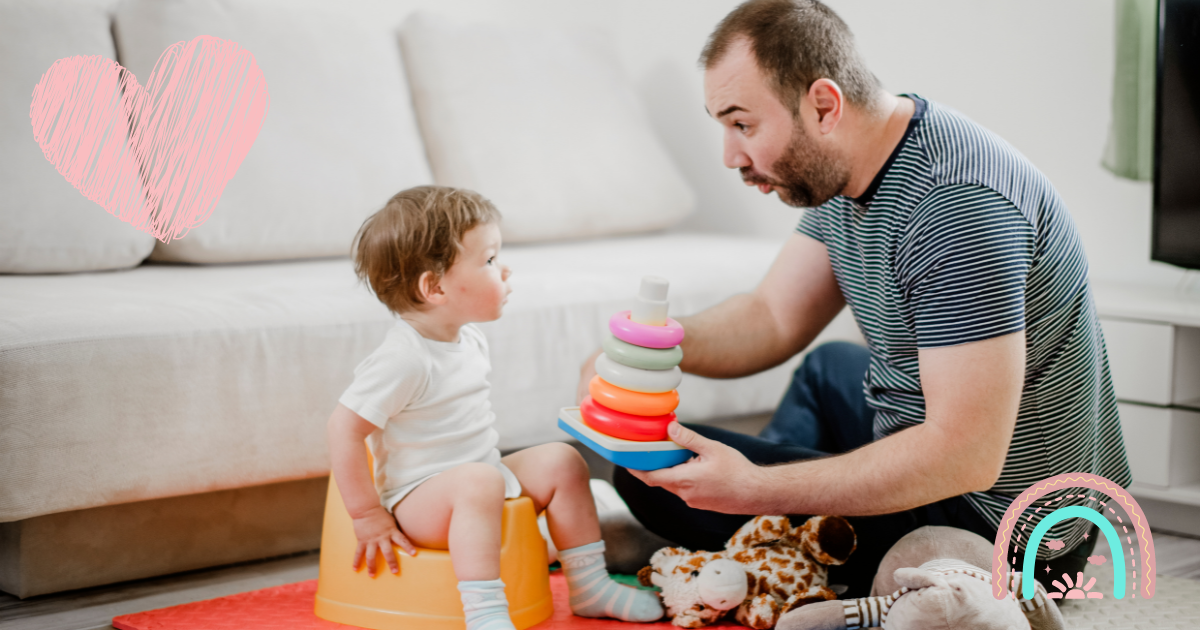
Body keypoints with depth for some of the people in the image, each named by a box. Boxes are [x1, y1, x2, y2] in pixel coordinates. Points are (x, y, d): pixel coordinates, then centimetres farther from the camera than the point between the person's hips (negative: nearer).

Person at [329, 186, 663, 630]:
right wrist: (367, 516, -21)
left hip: (484, 474, 9)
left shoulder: (470, 342, 6)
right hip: (420, 498, -9)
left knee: (560, 460, 0)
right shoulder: (403, 360, -23)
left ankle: (589, 586, 8)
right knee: (479, 481, -36)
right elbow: (344, 428, -24)